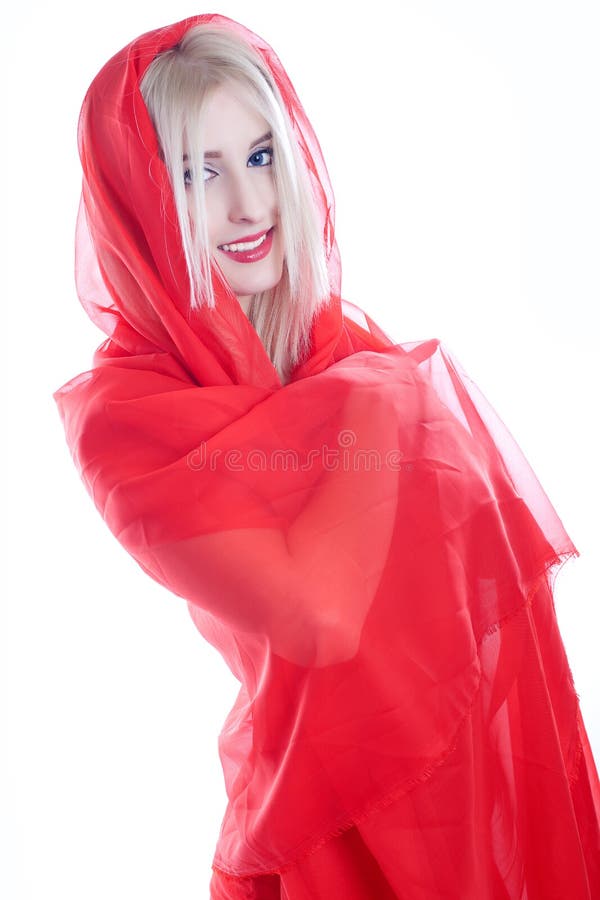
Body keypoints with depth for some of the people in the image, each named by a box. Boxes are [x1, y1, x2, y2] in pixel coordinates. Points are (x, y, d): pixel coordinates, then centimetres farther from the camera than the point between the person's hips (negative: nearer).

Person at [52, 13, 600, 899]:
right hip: (340, 814, -5)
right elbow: (311, 616, -30)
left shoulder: (348, 338, -3)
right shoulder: (122, 411, -18)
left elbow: (511, 536, 3)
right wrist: (381, 409, -20)